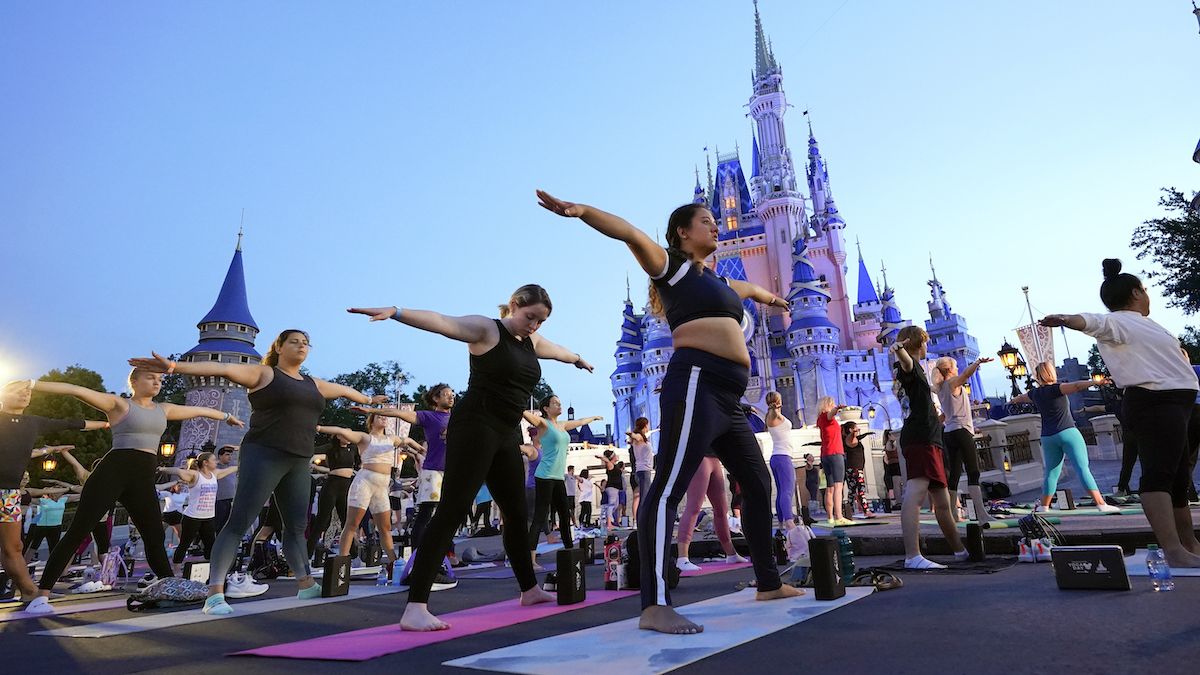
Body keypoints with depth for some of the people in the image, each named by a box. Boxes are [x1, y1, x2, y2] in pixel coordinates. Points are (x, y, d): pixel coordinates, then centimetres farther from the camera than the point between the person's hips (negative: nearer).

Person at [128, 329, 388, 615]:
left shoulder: (313, 384, 18)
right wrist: (175, 366, -25)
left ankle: (307, 586, 18)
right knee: (238, 523, -8)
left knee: (296, 527, 12)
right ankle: (215, 594, -7)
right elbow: (222, 368, -13)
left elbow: (344, 390, 34)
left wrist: (368, 399, 48)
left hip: (299, 463, 6)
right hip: (263, 456, -6)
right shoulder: (263, 374, 0)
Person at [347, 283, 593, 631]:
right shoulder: (486, 328, -6)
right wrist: (396, 312, -38)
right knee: (452, 510, -15)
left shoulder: (533, 341, 17)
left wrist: (579, 360, 59)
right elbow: (441, 322, -22)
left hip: (507, 435, 8)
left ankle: (530, 589, 32)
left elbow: (559, 350, 39)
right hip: (475, 428, -8)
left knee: (517, 513, 16)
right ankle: (415, 608, -16)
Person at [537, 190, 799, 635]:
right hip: (695, 386, -10)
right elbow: (630, 233, -13)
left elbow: (750, 289, 51)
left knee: (758, 484, 16)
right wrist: (581, 211, -30)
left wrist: (771, 298, 71)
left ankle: (768, 583, 29)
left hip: (729, 400, 10)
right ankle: (654, 607, -21)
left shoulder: (720, 282, 28)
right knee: (668, 489, -17)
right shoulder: (672, 266, 5)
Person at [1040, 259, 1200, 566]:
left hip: (1170, 404, 11)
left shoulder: (1138, 324, 23)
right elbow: (1094, 322, -33)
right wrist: (1068, 319, -54)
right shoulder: (1118, 322, -9)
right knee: (1159, 472, -23)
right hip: (1155, 403, -11)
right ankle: (1173, 550, -36)